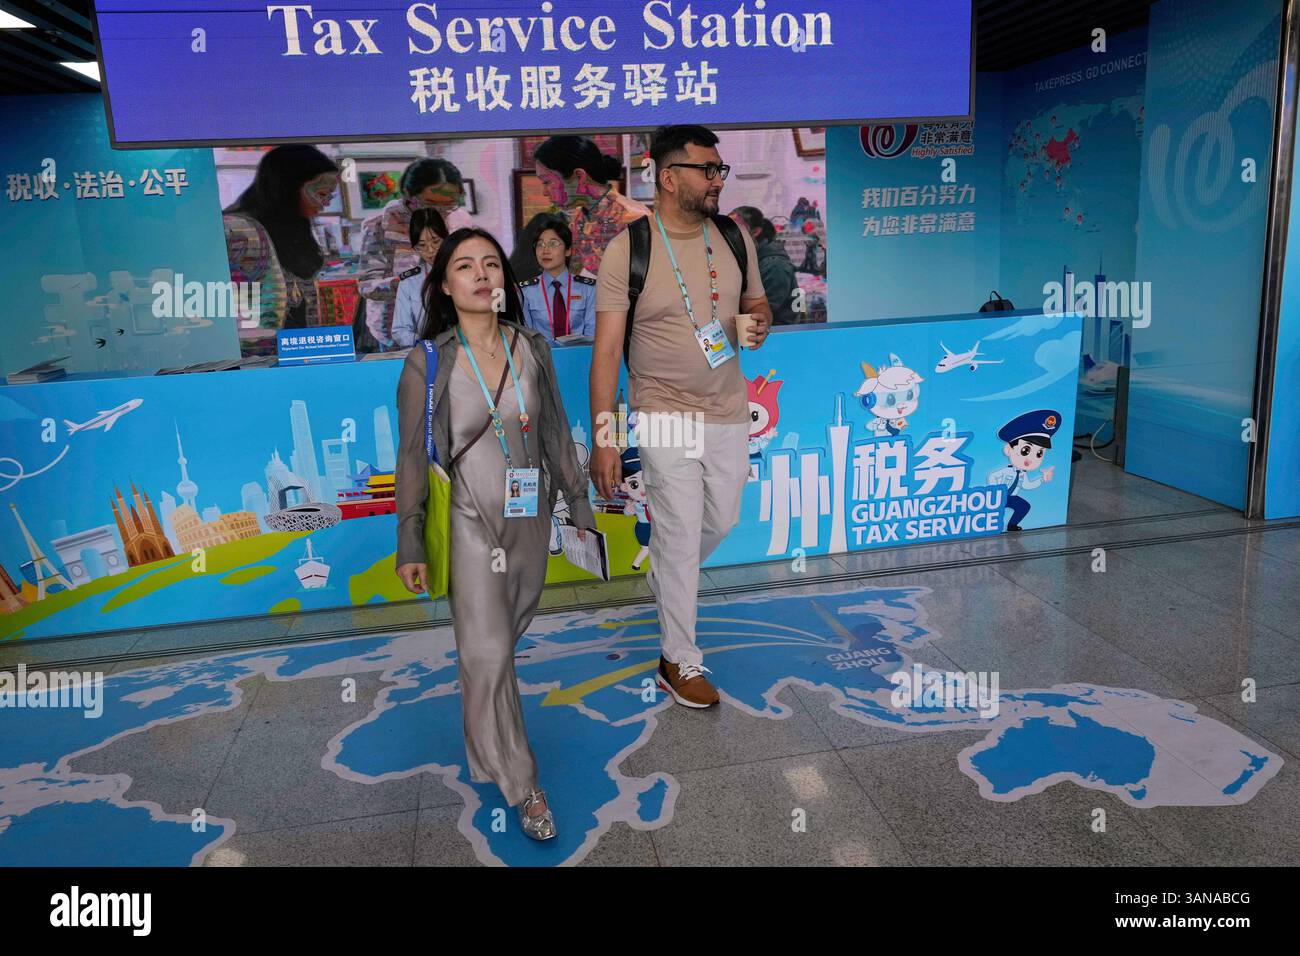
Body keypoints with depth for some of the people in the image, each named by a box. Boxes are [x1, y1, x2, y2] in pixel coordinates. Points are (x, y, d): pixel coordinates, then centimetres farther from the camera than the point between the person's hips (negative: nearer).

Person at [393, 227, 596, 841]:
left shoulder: (532, 348, -1)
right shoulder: (427, 362, -10)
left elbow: (555, 433, 7)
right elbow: (412, 457, -6)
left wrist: (579, 504, 10)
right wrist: (410, 546, -6)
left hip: (530, 516, 4)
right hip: (469, 520, -3)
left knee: (510, 628, 16)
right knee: (488, 654, -4)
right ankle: (520, 786, 13)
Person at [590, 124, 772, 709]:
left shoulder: (734, 237, 3)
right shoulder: (627, 250, -12)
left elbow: (755, 302, 17)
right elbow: (606, 350, -12)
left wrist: (760, 320, -9)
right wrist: (603, 439, -16)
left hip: (729, 412, 5)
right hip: (666, 416, -5)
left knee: (721, 520, 17)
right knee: (681, 536, 0)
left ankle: (660, 579, 48)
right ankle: (679, 660, 18)